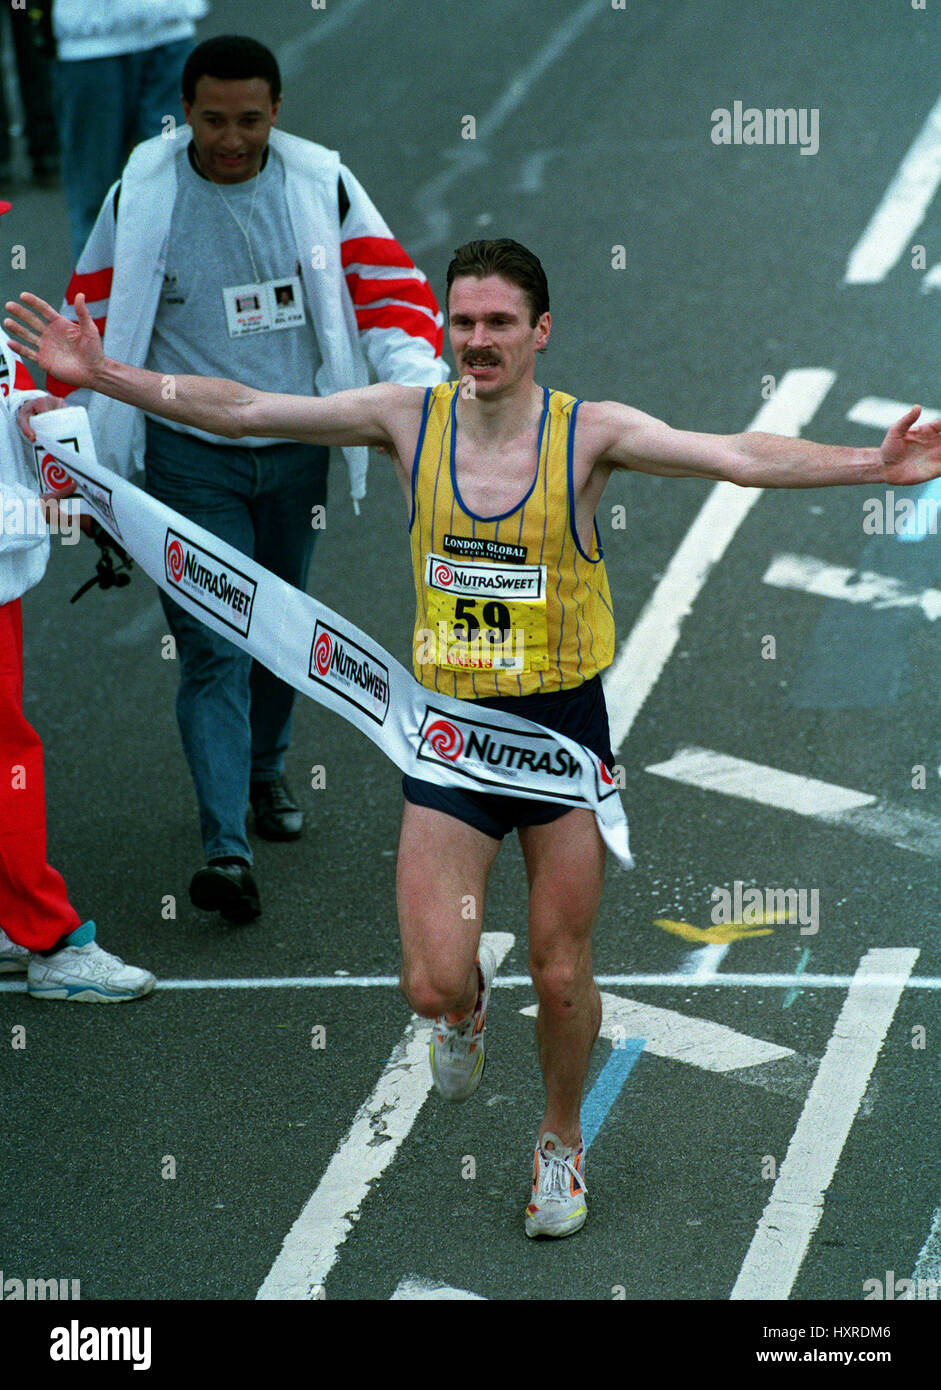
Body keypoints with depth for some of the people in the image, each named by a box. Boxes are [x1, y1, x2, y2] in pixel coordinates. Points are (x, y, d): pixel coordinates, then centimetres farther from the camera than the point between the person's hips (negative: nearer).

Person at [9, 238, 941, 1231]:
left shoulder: (590, 433, -11)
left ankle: (561, 1140, 36)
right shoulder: (409, 419, -5)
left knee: (561, 976, 7)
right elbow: (241, 411, -3)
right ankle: (468, 1002, 32)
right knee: (431, 985, -6)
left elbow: (738, 457, -22)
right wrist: (104, 376, -10)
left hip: (564, 731, -1)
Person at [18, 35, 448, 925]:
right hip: (191, 457, -3)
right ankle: (226, 848, -14)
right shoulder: (140, 198, -8)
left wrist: (417, 376, -19)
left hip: (297, 448, 3)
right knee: (213, 645, -10)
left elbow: (386, 287, -2)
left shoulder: (321, 185, -4)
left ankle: (264, 773, 43)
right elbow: (92, 317, 1)